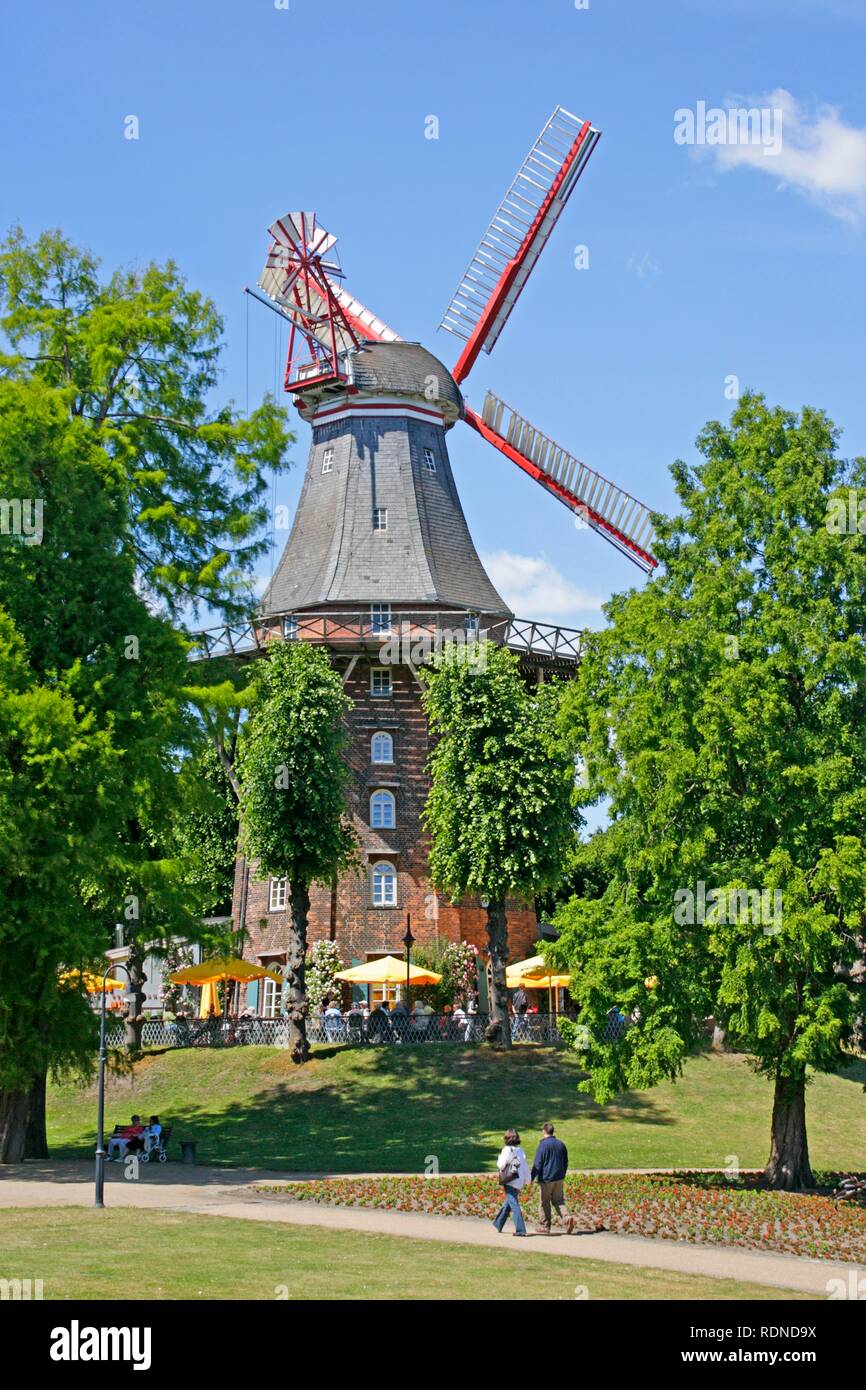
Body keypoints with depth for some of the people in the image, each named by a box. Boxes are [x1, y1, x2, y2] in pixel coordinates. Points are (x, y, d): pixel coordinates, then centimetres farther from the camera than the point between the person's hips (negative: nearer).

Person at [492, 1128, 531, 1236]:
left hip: (510, 1182, -7)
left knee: (514, 1205, -8)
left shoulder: (507, 1150, -10)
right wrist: (528, 1179, 17)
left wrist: (499, 1159, 10)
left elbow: (501, 1165, -11)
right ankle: (498, 1225, 35)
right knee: (507, 1204, 20)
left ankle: (520, 1230, -16)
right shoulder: (520, 1150, 9)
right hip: (520, 1182, 7)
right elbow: (525, 1166, 10)